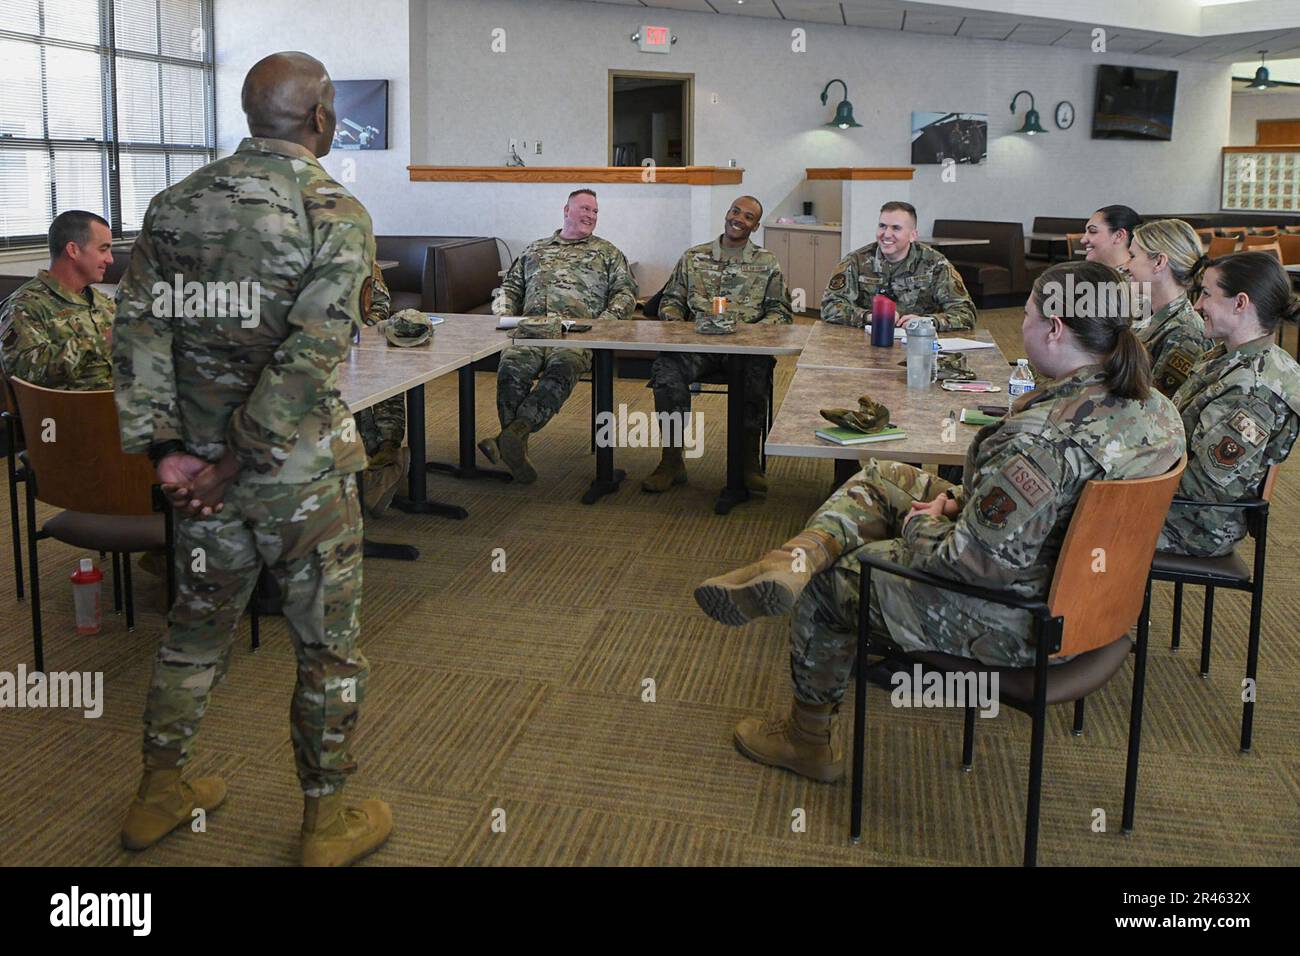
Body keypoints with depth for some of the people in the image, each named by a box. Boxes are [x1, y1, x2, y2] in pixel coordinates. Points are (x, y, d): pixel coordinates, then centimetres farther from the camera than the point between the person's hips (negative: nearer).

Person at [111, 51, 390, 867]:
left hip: (199, 465, 6)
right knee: (329, 644, 10)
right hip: (300, 471, -5)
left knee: (199, 626, 22)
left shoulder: (176, 204, 4)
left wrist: (166, 447, -2)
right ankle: (329, 822, 23)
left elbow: (138, 331, -1)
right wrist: (239, 460, -16)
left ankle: (160, 795, 36)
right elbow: (311, 358, -22)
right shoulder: (337, 214, -13)